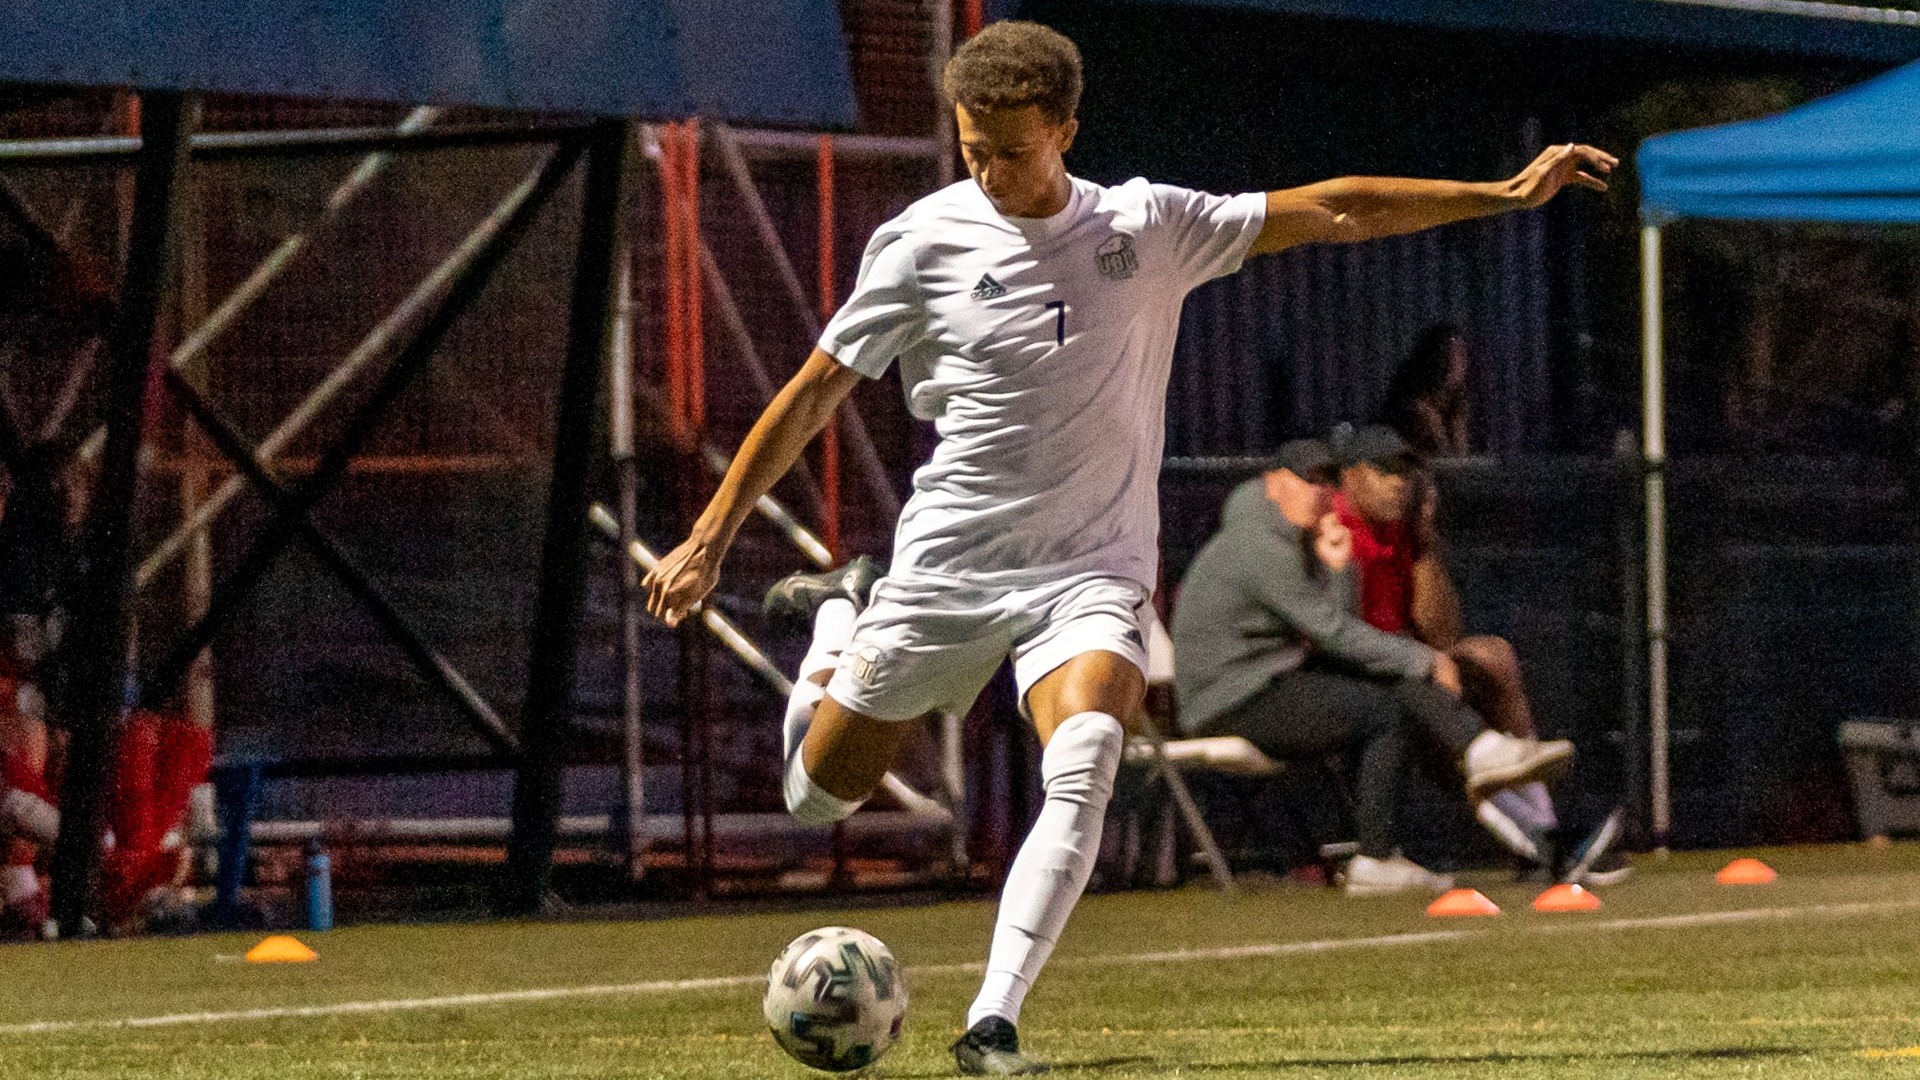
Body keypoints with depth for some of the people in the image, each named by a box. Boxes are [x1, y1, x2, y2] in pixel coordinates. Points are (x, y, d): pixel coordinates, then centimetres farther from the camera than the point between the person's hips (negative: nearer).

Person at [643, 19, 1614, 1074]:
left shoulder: (1150, 228, -1)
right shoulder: (924, 241, -5)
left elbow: (1333, 211, 2)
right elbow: (813, 391, 1)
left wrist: (1501, 194, -2)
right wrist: (710, 538, -1)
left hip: (1091, 573, 0)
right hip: (945, 565, 0)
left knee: (1084, 761, -30)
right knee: (817, 797, 10)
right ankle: (840, 641, 43)